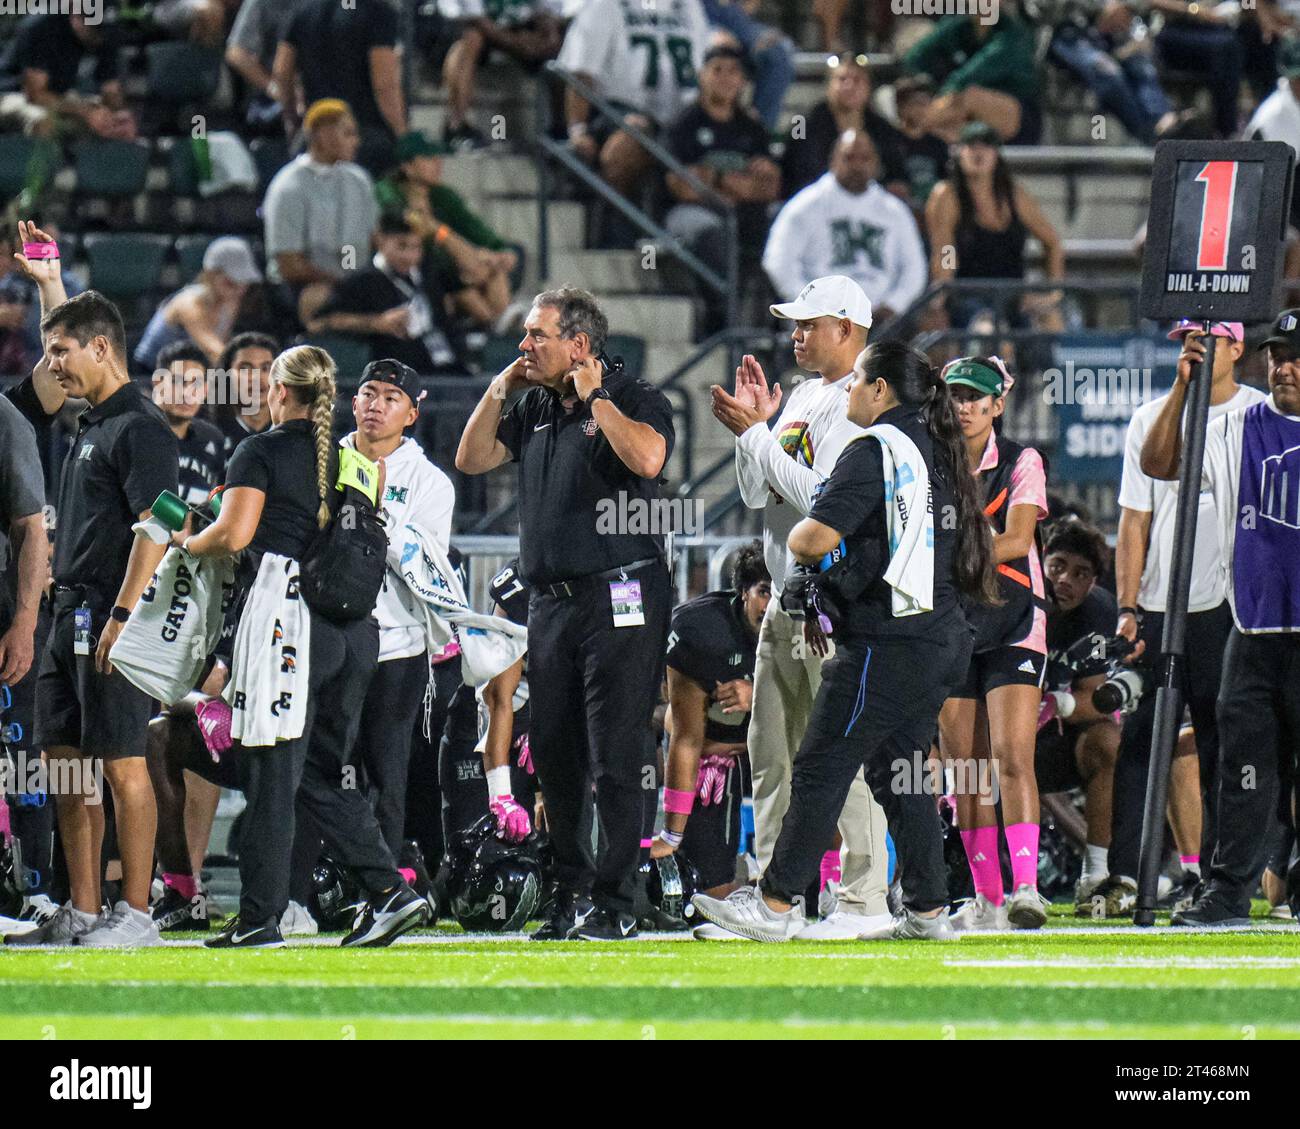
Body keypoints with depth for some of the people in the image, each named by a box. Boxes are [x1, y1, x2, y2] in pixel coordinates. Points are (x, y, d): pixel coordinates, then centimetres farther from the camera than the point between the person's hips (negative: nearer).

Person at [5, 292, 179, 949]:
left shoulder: (139, 428, -12)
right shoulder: (90, 425, 14)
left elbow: (155, 528, -19)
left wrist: (120, 617, -24)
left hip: (112, 620, -10)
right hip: (71, 616, 10)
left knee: (123, 763, -7)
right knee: (65, 757, 10)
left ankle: (136, 914, -5)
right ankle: (81, 914, 14)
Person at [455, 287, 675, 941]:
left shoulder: (635, 401, -4)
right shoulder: (535, 409, 16)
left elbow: (647, 457, -24)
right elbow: (471, 460, 18)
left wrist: (594, 397, -14)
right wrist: (500, 389, 9)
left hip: (619, 599, -7)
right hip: (551, 602, 7)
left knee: (617, 758, -7)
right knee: (555, 757, 9)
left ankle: (615, 903, -6)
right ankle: (572, 894, 18)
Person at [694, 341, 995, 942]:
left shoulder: (875, 451, -12)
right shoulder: (935, 451, 15)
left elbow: (817, 537, -21)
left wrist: (796, 541, 2)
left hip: (888, 640, -9)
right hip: (944, 638, 9)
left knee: (822, 767, -5)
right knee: (899, 768, 15)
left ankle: (777, 903, -5)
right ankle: (928, 909, 13)